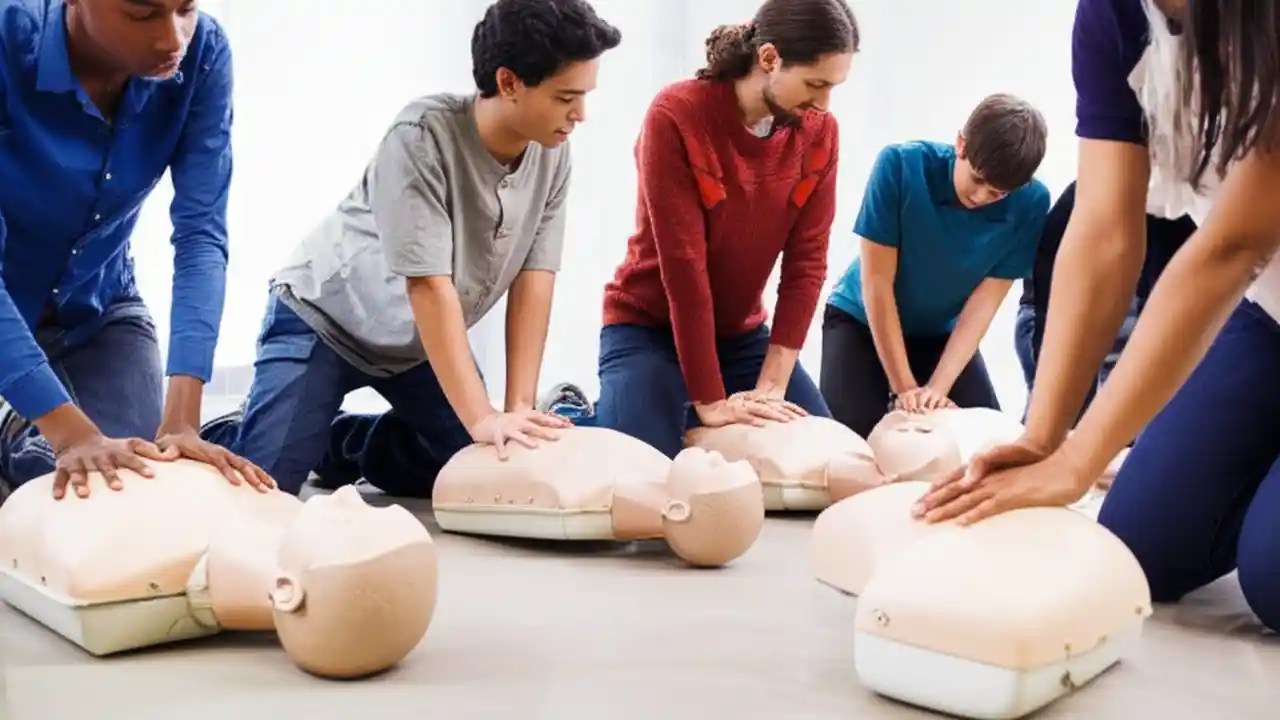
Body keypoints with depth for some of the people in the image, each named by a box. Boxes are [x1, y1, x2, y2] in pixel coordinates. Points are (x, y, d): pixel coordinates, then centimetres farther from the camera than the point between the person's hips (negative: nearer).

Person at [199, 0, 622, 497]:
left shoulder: (552, 153, -15)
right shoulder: (424, 133, -31)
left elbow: (534, 280, -15)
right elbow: (429, 285, -33)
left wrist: (519, 408, -22)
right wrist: (481, 417, -37)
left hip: (421, 340, 6)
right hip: (326, 317, -5)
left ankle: (342, 444, 17)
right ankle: (220, 439, 17)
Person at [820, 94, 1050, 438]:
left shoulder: (1030, 203, -22)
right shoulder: (900, 165, -28)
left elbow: (985, 300, -18)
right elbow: (876, 281, -25)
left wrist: (937, 388, -28)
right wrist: (904, 388, -25)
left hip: (943, 332, 2)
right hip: (863, 320, -2)